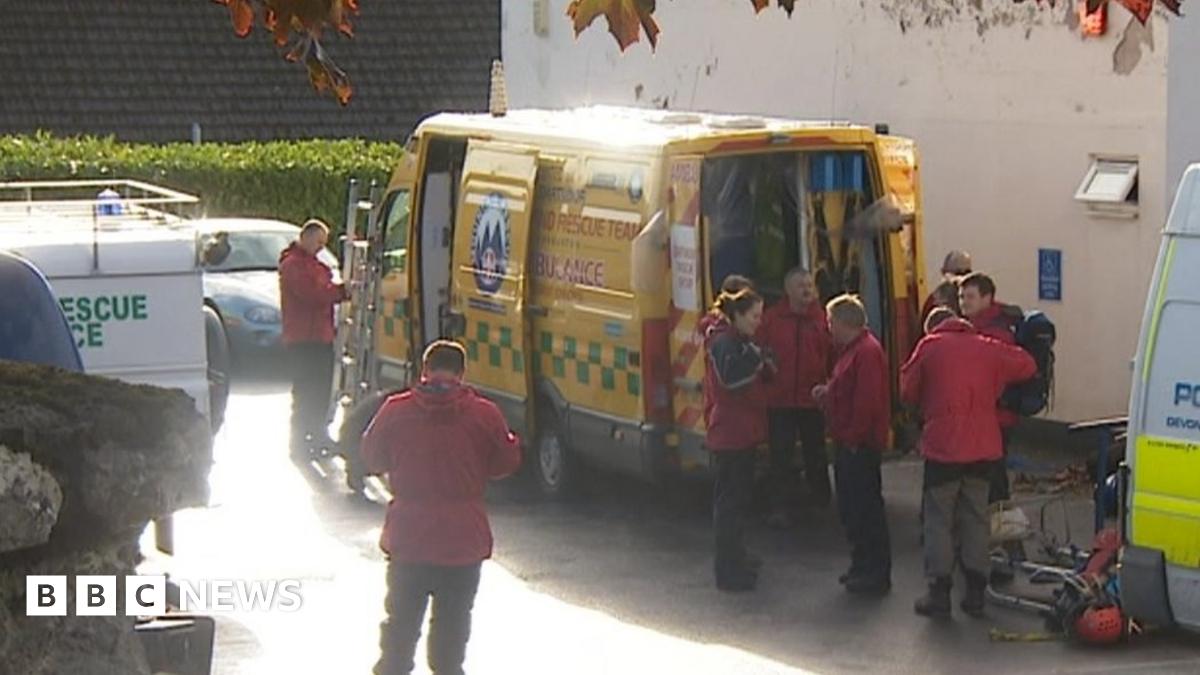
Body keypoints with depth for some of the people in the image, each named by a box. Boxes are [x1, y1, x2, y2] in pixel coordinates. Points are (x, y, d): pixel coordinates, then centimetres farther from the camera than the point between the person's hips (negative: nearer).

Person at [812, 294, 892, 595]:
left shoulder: (867, 351, -18)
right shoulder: (852, 349, 17)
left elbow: (868, 401, -24)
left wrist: (853, 436, -21)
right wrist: (828, 393, 9)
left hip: (861, 445, -11)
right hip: (849, 444, 11)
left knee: (866, 508, -6)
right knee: (851, 507, 16)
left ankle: (876, 573, -1)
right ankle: (862, 565, 24)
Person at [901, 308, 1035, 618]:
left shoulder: (929, 346, -1)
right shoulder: (986, 347, 8)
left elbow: (908, 391, 2)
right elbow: (1027, 366, 13)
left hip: (943, 444, -3)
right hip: (984, 447, 4)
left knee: (939, 519, 4)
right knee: (976, 517, 13)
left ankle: (939, 592, 1)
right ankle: (975, 592, 12)